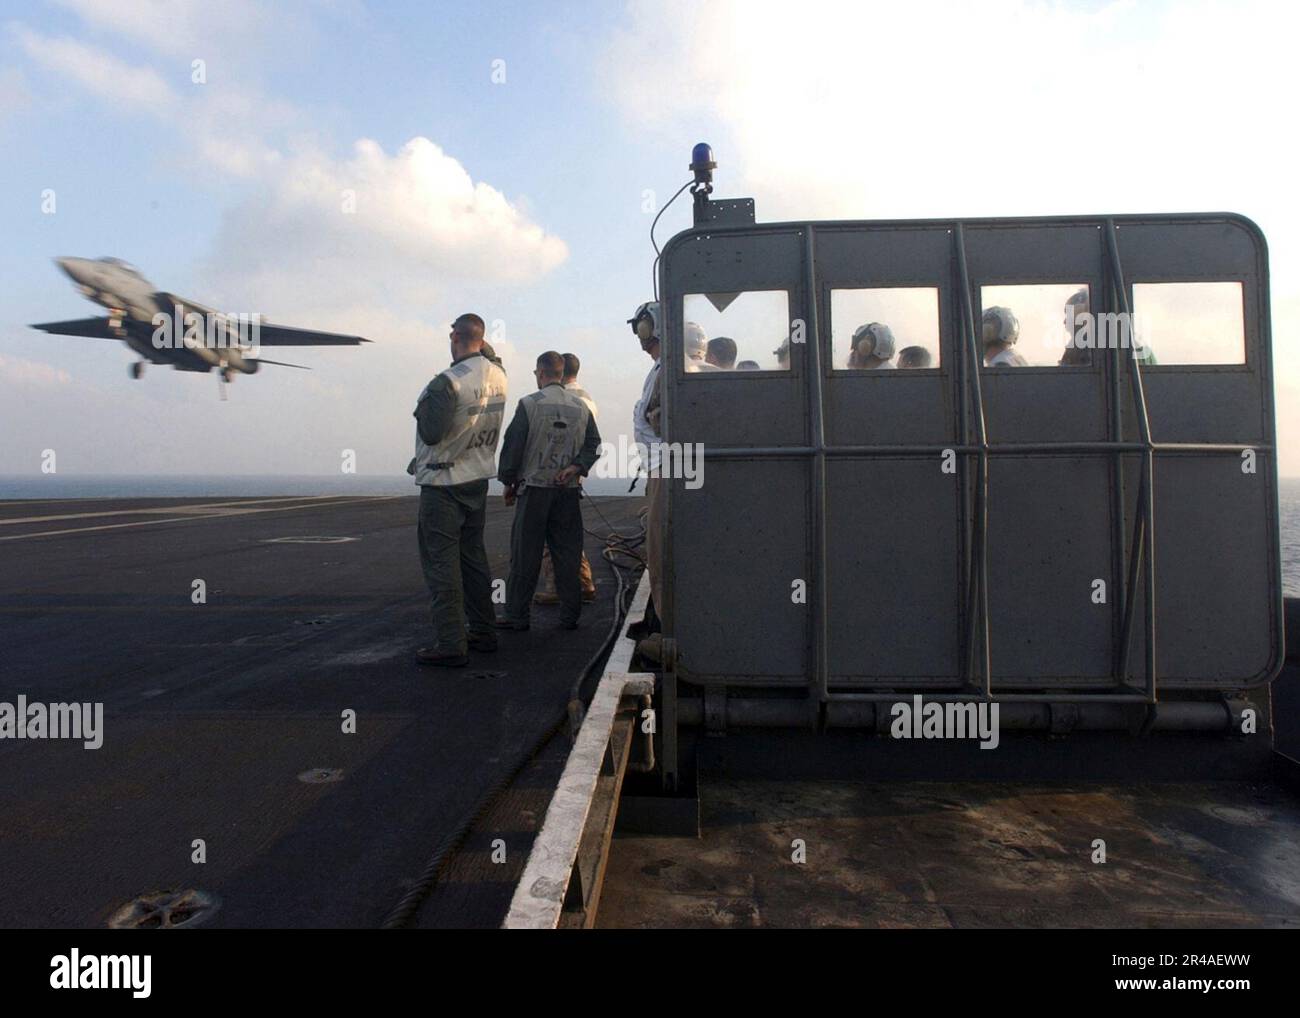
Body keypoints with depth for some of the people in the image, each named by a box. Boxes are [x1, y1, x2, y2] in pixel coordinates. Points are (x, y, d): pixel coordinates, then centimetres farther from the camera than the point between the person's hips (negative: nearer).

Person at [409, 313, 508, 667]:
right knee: (473, 555, 16)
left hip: (443, 485, -7)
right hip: (479, 479, 7)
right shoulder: (498, 375, 1)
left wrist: (424, 406, -2)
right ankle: (483, 632, 23)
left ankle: (450, 645, -1)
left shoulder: (449, 382, -20)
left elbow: (431, 433, -21)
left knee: (441, 562, -2)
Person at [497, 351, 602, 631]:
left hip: (534, 489, -3)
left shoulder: (529, 404, -6)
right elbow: (594, 445, 5)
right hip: (569, 492, 4)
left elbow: (512, 446, -5)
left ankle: (517, 616, 8)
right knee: (567, 555, 8)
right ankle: (570, 615, 11)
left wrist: (508, 482, 4)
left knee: (525, 556, 3)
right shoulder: (581, 407, 7)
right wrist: (574, 468, -3)